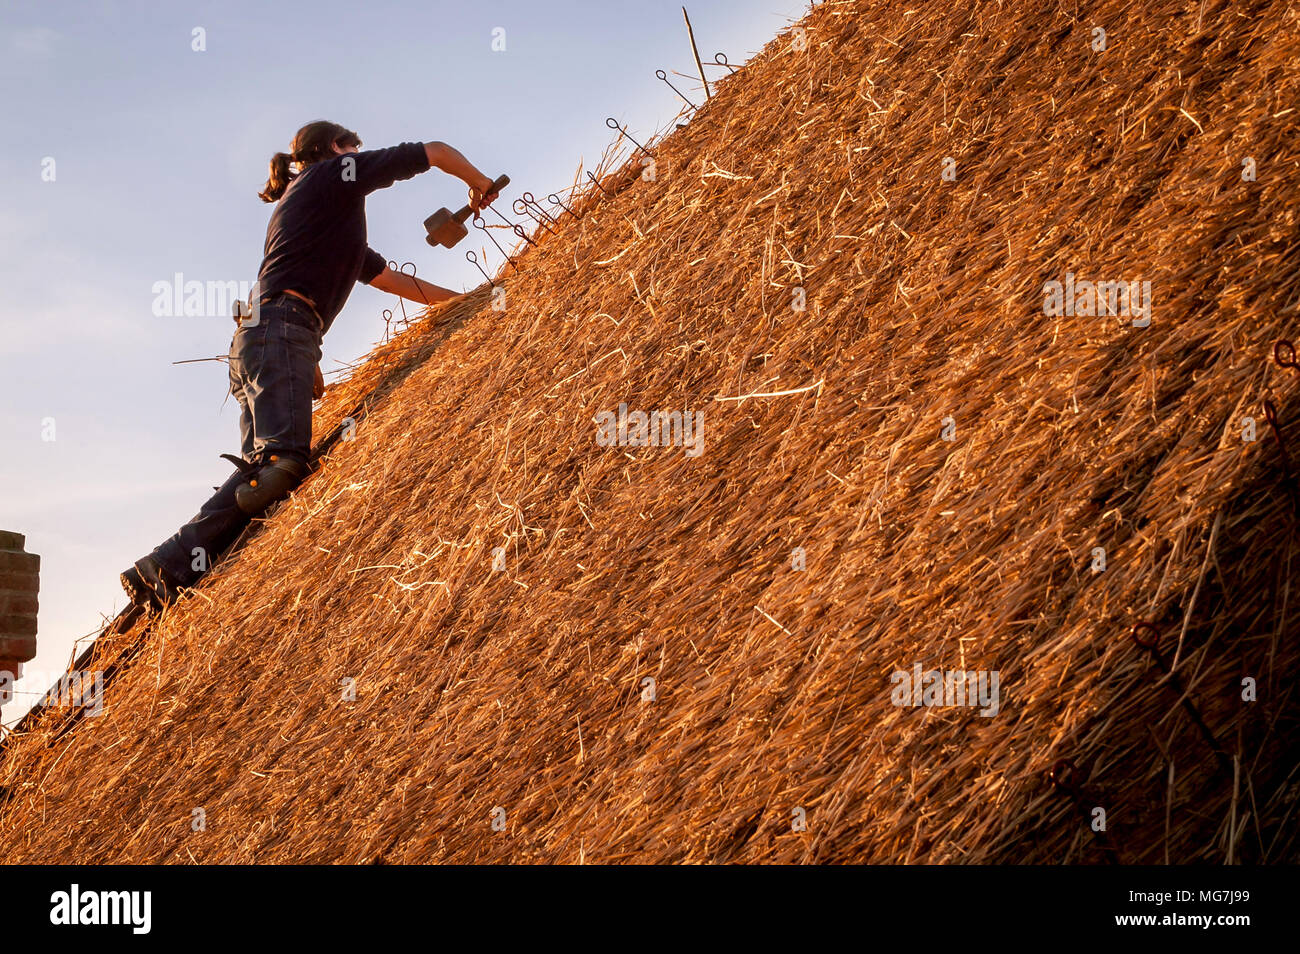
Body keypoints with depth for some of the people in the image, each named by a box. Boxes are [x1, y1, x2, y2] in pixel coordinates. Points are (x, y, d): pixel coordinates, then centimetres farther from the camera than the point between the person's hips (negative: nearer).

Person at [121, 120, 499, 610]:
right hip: (280, 332, -9)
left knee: (260, 480, 0)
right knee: (283, 462, -23)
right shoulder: (335, 174, 10)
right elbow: (437, 152, 15)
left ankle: (163, 568, -8)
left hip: (255, 336, 9)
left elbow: (389, 278, 39)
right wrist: (481, 185, 34)